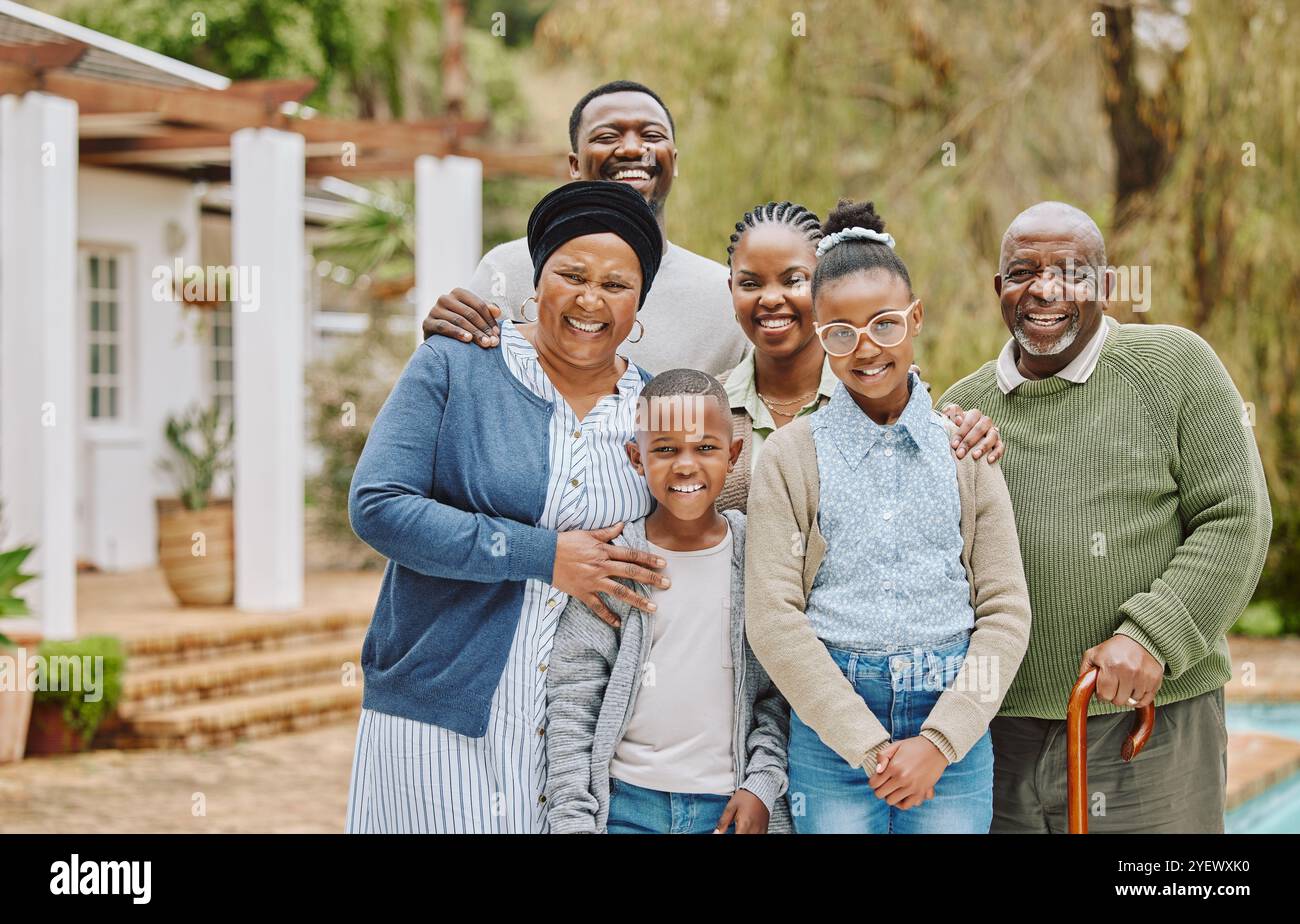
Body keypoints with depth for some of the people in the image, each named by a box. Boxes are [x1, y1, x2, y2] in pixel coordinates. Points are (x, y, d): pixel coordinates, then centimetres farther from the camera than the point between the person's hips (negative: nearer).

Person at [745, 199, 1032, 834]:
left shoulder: (965, 450, 6)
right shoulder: (791, 456, 2)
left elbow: (1006, 610, 3)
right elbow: (772, 617, -5)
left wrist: (938, 741, -9)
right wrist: (868, 745, -10)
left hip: (953, 730, 1)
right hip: (831, 728, -1)